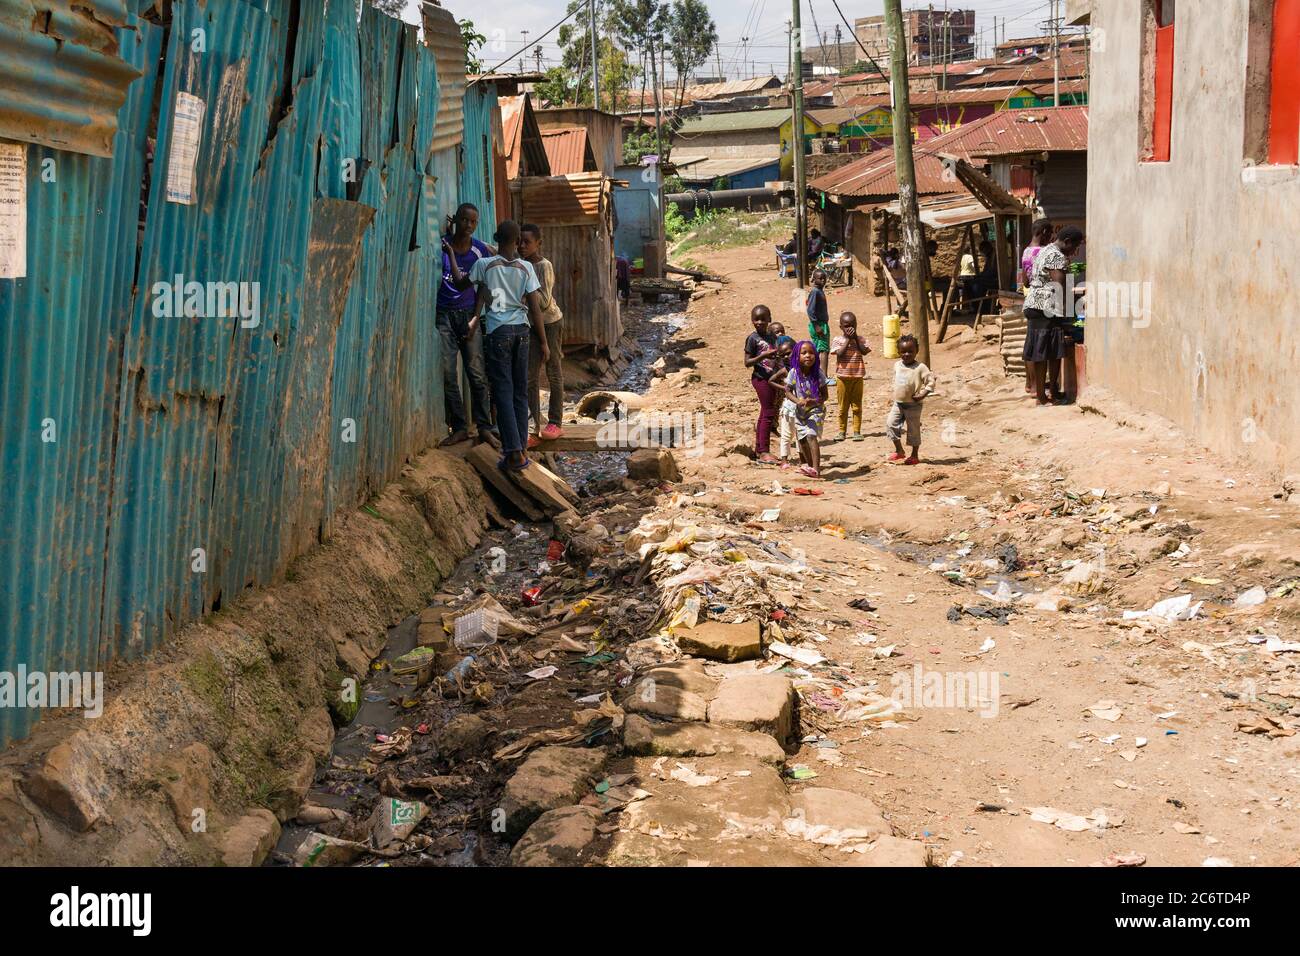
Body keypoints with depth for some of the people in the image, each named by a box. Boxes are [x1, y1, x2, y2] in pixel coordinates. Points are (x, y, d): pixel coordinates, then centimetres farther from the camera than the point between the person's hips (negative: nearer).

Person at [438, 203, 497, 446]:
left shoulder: (480, 250, 1)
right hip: (444, 315, 0)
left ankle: (484, 426, 3)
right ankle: (458, 428, 3)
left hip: (468, 314, 0)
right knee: (448, 374, -2)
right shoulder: (442, 244, 0)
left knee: (476, 373, -3)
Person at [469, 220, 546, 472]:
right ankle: (520, 446, 14)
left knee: (503, 392, -4)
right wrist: (543, 342, 2)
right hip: (521, 330, 3)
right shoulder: (526, 267, -1)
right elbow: (535, 308, -2)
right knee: (520, 392, 12)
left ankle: (515, 453, -12)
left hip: (497, 331, -3)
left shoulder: (484, 265, -6)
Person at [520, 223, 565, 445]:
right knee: (531, 377, 0)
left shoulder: (544, 266, -16)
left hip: (550, 322, -6)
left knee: (554, 373, 3)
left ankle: (555, 423, 10)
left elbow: (544, 300, -22)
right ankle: (534, 428, 0)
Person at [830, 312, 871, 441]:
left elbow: (865, 351, -11)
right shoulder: (838, 340, -1)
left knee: (857, 406, 5)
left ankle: (857, 431, 10)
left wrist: (855, 337, -10)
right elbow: (840, 353, -16)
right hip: (843, 377, -1)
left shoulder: (860, 339, 5)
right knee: (843, 406, 6)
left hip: (857, 377, 1)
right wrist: (848, 338, -13)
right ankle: (842, 431, 15)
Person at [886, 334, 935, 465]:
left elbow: (931, 381, -13)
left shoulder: (920, 368, -14)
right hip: (898, 403, 5)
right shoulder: (897, 366, 5)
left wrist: (922, 395, -19)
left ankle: (915, 455, 17)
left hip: (913, 405, -5)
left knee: (913, 430, 4)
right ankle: (899, 451, 10)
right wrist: (896, 394, 13)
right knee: (891, 424, -4)